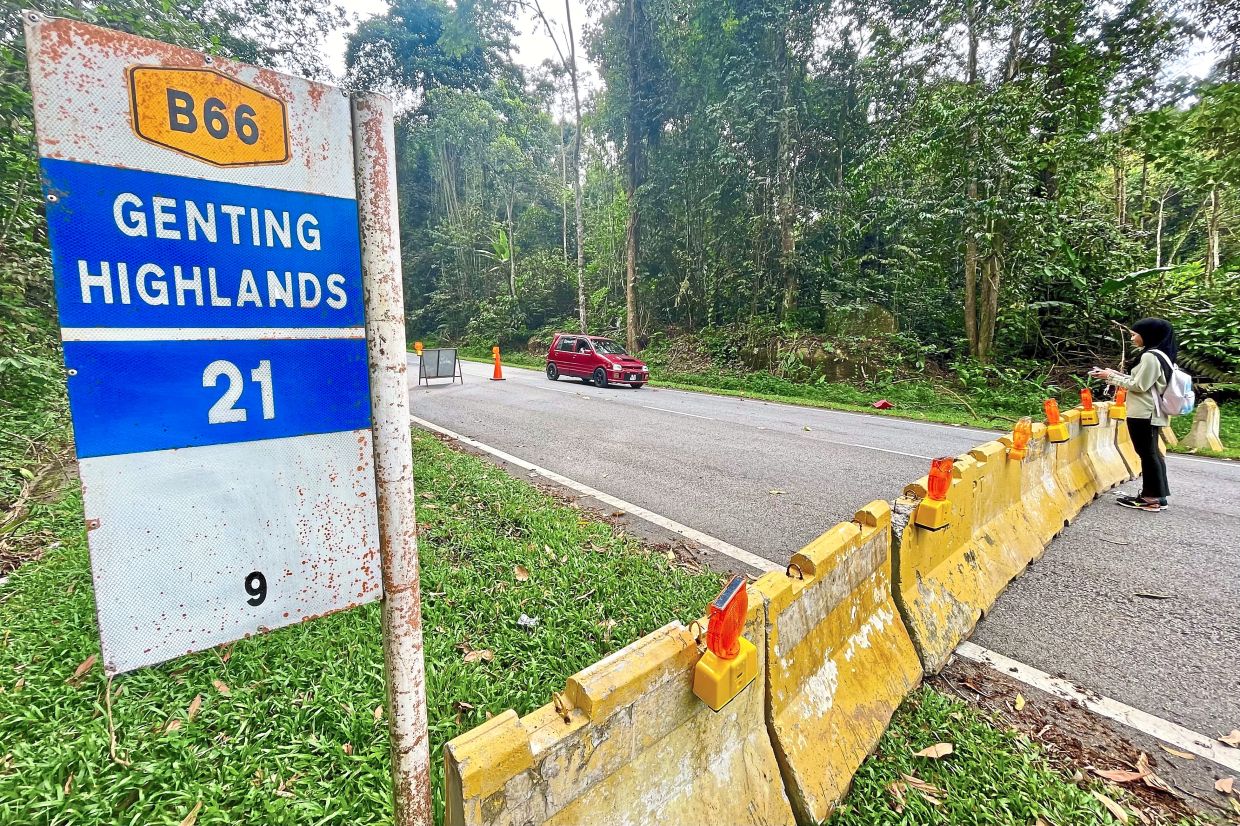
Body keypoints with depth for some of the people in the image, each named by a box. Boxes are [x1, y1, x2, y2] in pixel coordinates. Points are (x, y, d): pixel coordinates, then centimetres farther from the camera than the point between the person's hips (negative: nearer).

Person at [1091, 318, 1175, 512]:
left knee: (1147, 453, -3)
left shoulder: (1150, 356, -16)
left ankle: (1152, 498, 4)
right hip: (1152, 413, 10)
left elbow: (1139, 386, -17)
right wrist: (1115, 374, 11)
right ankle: (1158, 495, 21)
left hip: (1144, 414, -10)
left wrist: (1112, 377, -9)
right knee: (1152, 453, 14)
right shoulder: (1158, 355, 14)